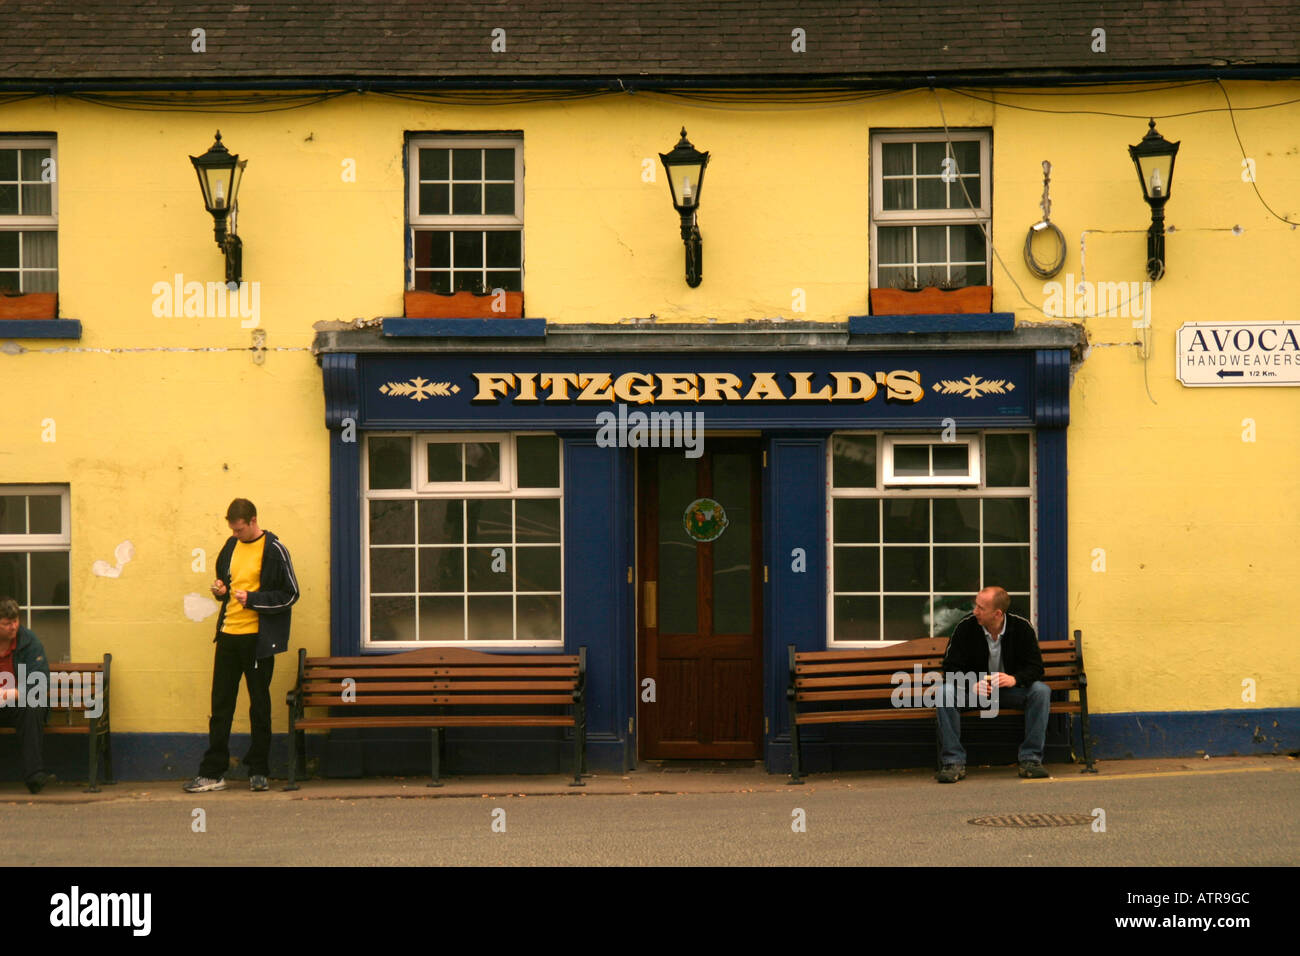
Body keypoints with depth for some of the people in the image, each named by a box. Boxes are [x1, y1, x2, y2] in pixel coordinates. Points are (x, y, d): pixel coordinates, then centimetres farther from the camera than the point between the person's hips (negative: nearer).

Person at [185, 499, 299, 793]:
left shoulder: (274, 550, -7)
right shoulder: (231, 547, 11)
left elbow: (290, 594, -8)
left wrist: (252, 599, -16)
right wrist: (220, 590, 3)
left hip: (258, 638, -5)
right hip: (229, 635, 6)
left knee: (259, 705, 4)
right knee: (220, 704, 6)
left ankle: (258, 771, 13)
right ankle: (213, 773, 10)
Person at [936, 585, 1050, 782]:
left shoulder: (1021, 627, -10)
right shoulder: (966, 627, -12)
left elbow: (1036, 667, -10)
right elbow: (951, 667, -11)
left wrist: (1015, 679, -33)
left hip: (1011, 690, 0)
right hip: (974, 690, 0)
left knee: (1041, 691, -29)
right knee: (946, 692, -31)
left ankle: (1031, 759, -22)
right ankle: (954, 762, -25)